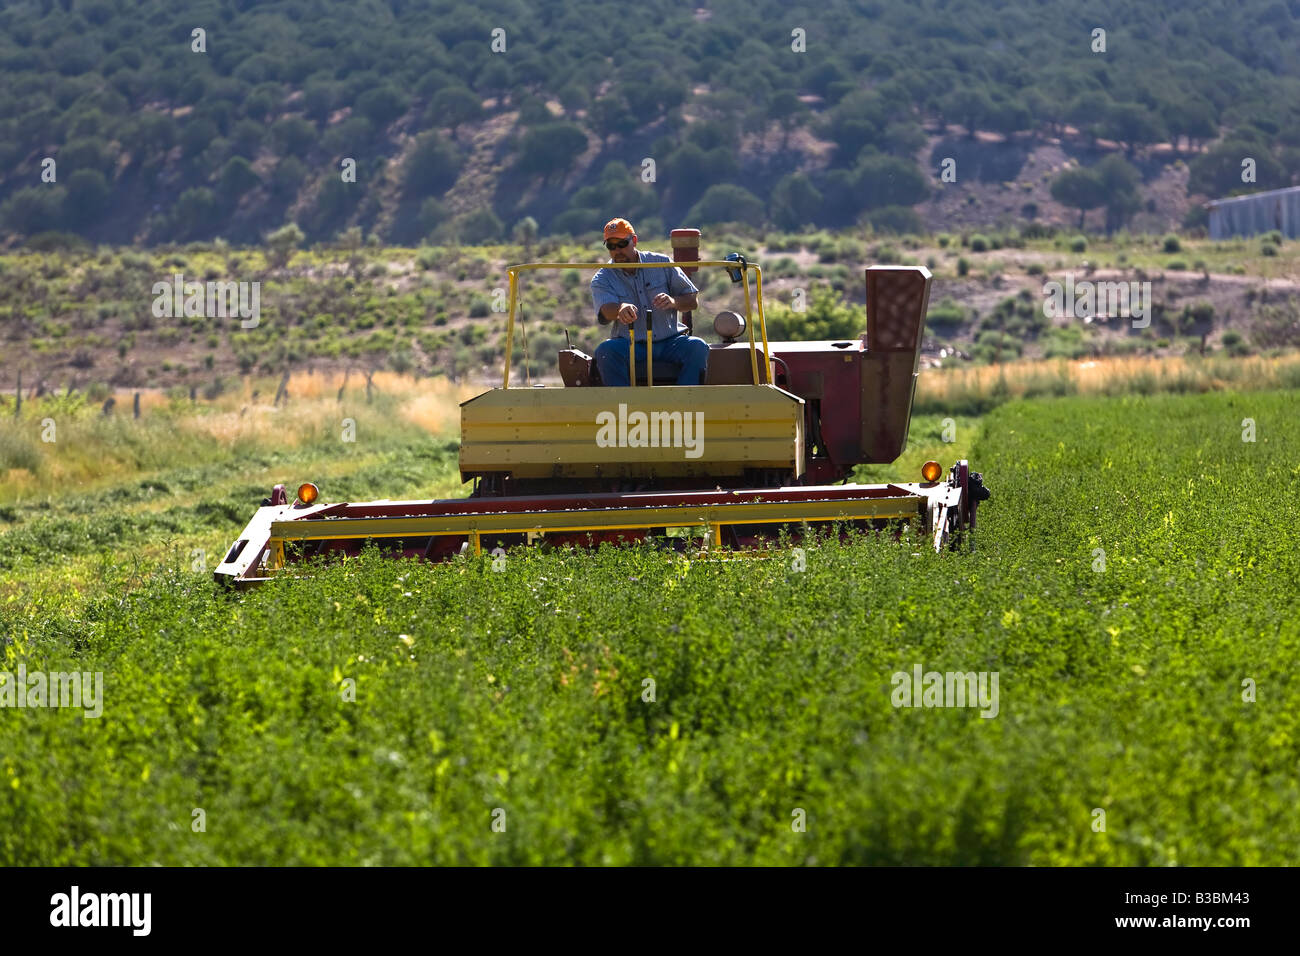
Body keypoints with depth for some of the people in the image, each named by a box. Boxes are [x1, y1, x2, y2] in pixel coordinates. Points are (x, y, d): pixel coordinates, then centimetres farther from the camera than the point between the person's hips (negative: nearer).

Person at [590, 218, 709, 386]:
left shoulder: (661, 263, 9)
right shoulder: (602, 279, 6)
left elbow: (693, 301, 9)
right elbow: (606, 310, -16)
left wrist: (673, 302, -16)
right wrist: (620, 309, -41)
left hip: (669, 342, 1)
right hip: (630, 345, -1)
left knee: (697, 347, -28)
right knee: (605, 350, -31)